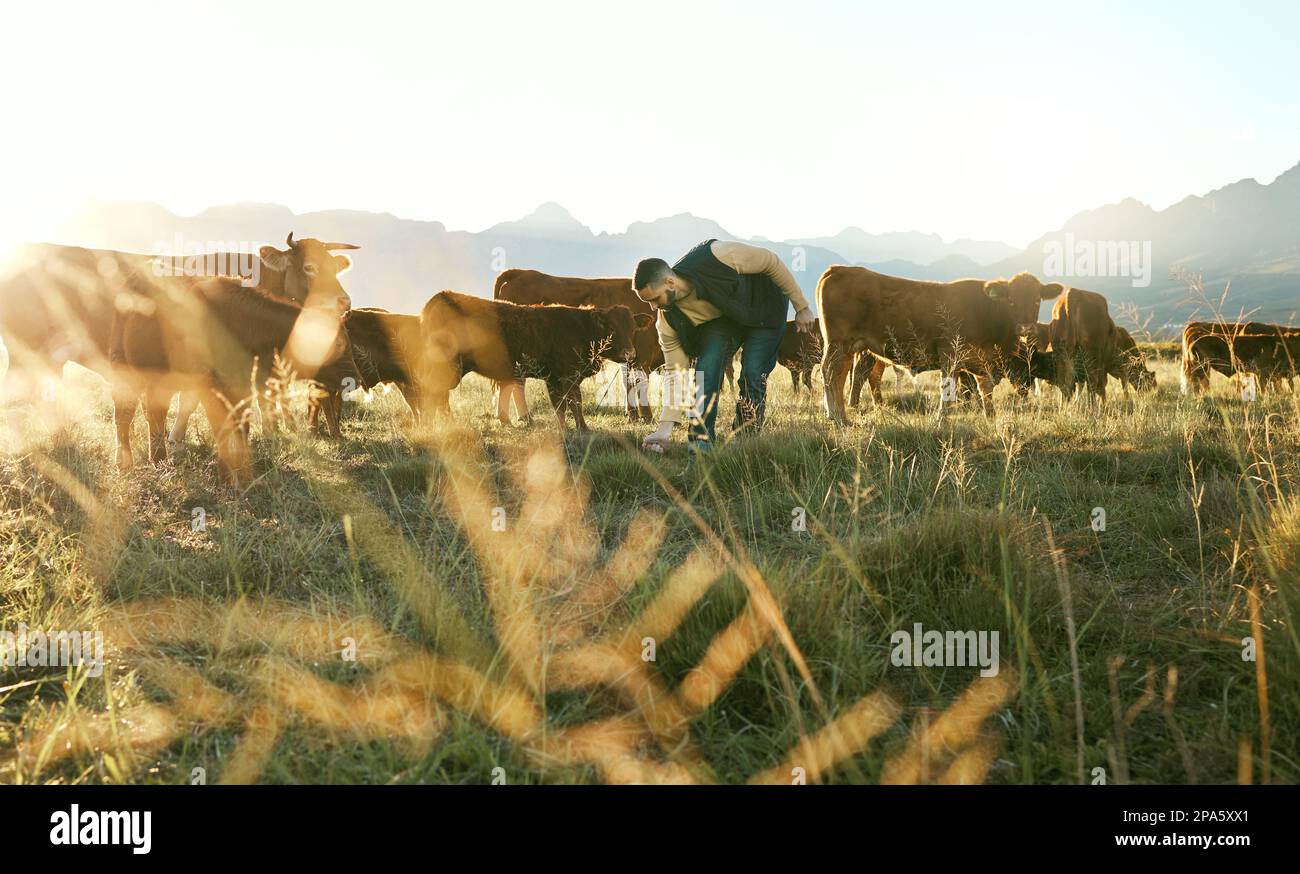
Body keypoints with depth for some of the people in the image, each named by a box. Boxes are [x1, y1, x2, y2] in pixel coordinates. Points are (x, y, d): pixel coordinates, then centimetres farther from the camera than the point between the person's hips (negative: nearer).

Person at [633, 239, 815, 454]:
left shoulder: (716, 256, -39)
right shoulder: (668, 321, -24)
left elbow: (771, 262, -24)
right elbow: (676, 372, -16)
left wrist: (801, 307, -16)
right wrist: (665, 428, -25)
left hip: (764, 308, -3)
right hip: (720, 319, 3)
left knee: (753, 374, -17)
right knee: (707, 367, -21)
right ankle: (701, 442, -14)